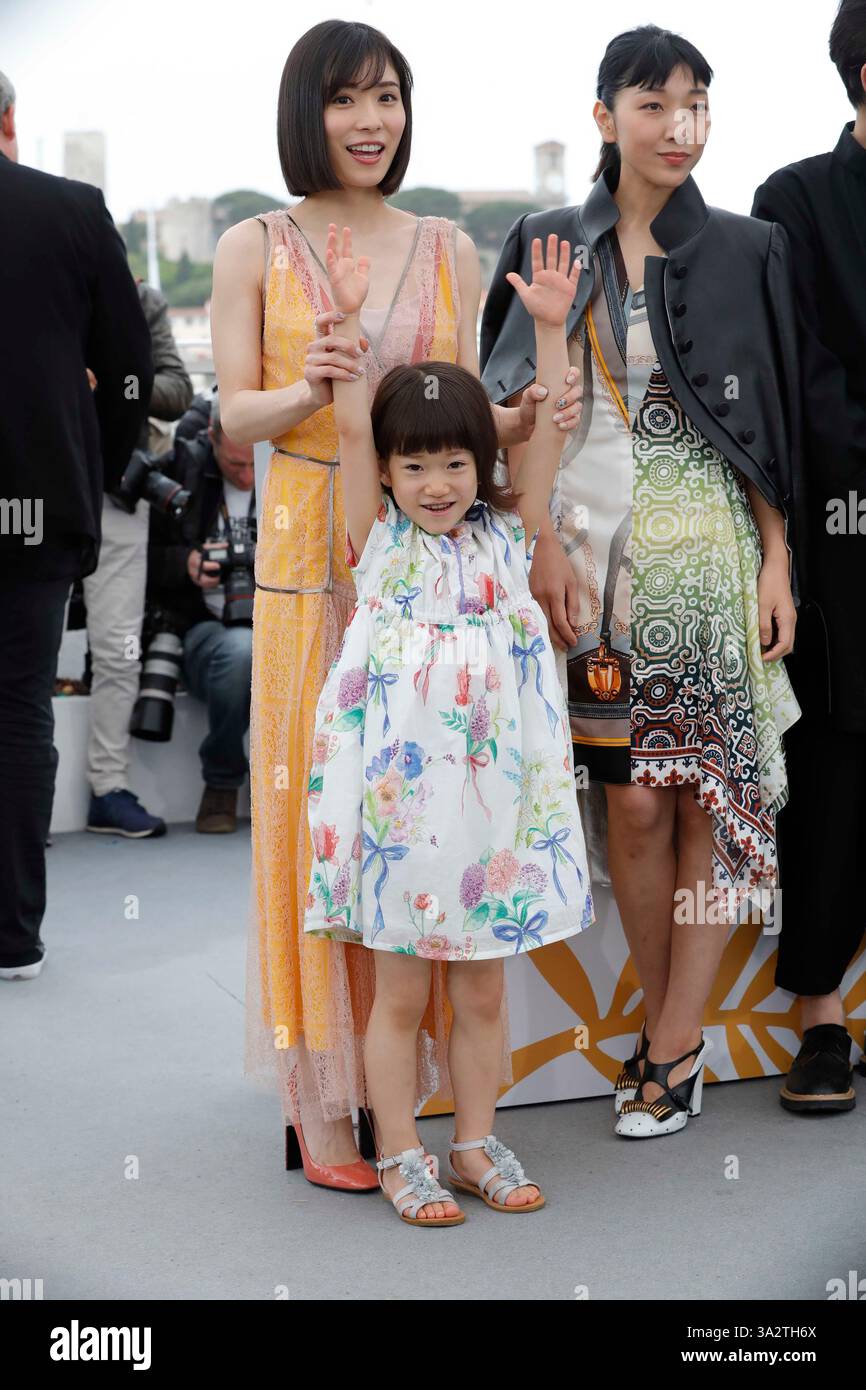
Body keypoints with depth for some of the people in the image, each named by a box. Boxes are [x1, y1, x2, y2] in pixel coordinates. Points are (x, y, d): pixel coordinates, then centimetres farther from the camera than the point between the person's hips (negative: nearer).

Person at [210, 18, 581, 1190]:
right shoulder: (254, 249, 5)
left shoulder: (450, 252, 11)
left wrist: (526, 420, -9)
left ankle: (413, 1067, 15)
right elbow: (235, 413, 2)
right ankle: (320, 1100, 6)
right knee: (315, 802, -3)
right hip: (311, 556, -2)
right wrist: (308, 391, -18)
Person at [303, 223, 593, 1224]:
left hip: (494, 790, 3)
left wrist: (550, 328, -11)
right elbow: (350, 430, -11)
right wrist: (349, 319, -17)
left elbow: (547, 432, -3)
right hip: (400, 792, -2)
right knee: (400, 993, 8)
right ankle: (399, 1157, 21)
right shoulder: (379, 542, -2)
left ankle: (475, 1144, 28)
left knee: (482, 990, 13)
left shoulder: (506, 535, 4)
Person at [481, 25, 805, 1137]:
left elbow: (773, 422, 5)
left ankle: (671, 1047, 7)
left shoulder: (745, 252, 6)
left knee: (706, 791, -2)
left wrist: (778, 565, -2)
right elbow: (514, 412, 6)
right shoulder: (547, 246, 8)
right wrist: (542, 543, -5)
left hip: (711, 549, 0)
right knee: (631, 797, 1)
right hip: (594, 549, 1)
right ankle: (670, 1038, 15)